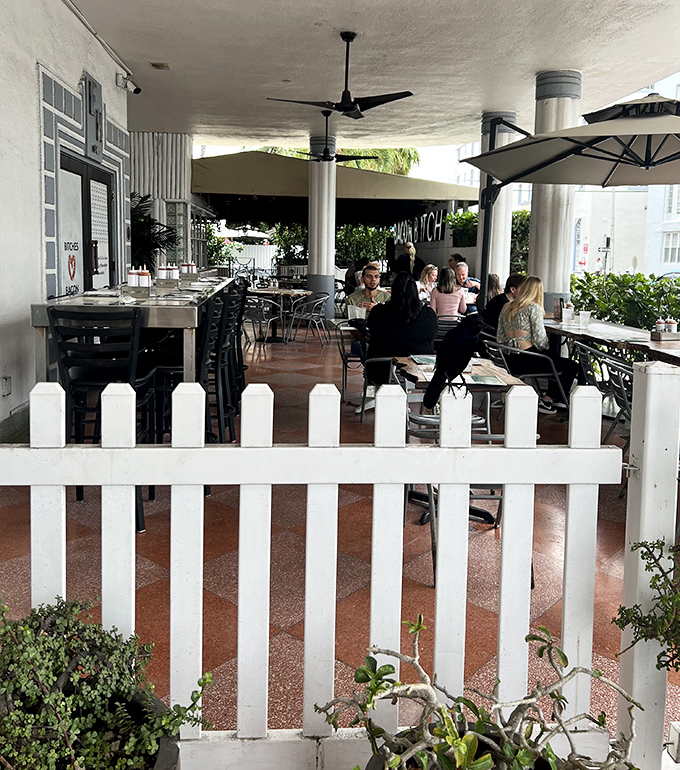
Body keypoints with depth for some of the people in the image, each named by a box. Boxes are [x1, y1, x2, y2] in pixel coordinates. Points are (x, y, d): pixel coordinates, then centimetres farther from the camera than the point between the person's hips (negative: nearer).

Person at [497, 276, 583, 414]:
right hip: (526, 361, -9)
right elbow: (540, 339, -15)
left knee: (554, 360, 31)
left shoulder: (507, 307, 10)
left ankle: (556, 399, 33)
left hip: (510, 361, 9)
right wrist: (546, 349, 6)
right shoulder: (534, 308, -11)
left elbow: (501, 338, 13)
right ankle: (546, 401, 7)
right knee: (573, 367, 2)